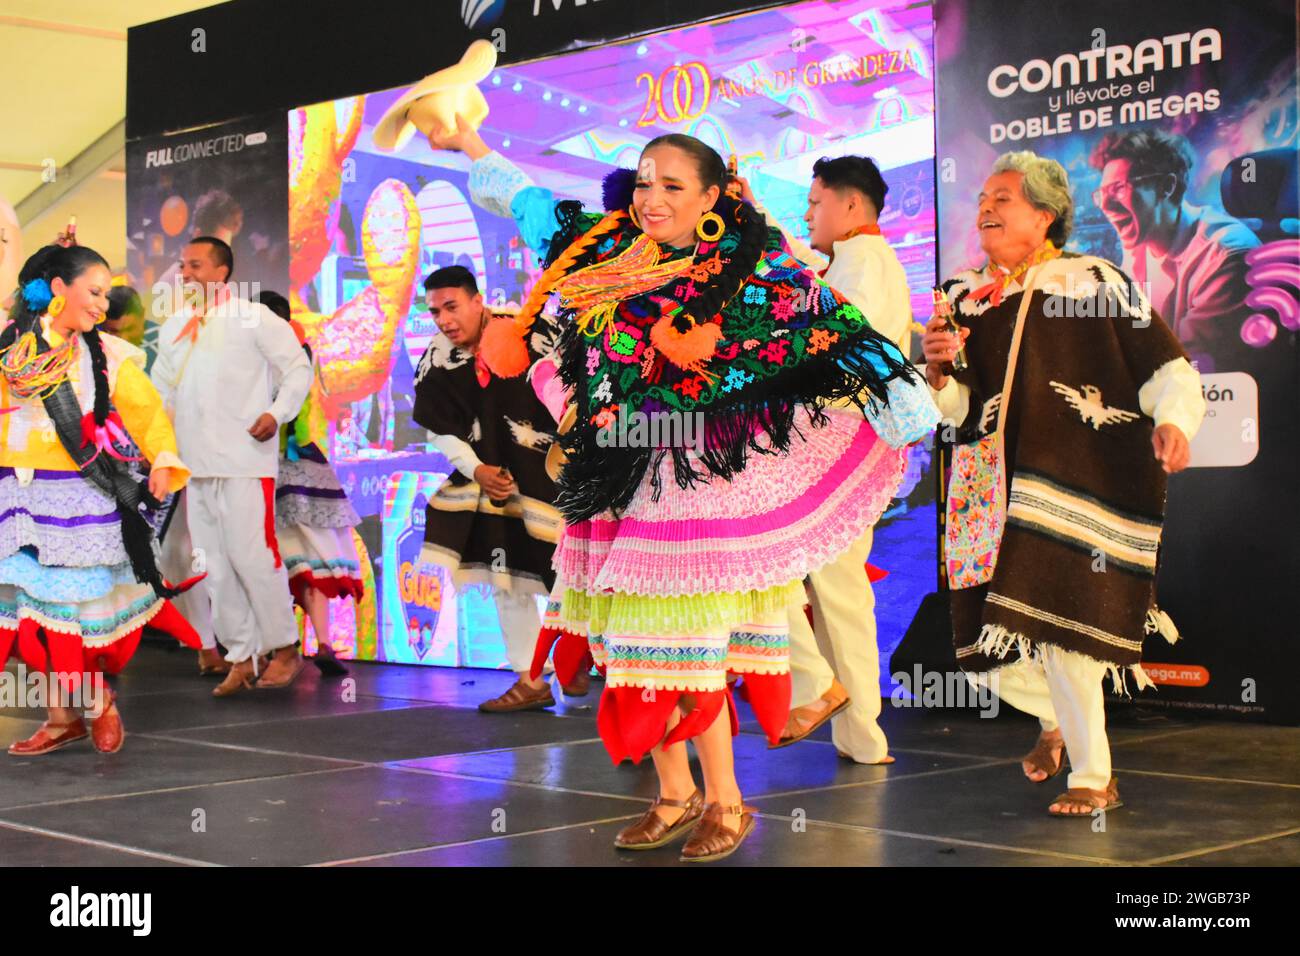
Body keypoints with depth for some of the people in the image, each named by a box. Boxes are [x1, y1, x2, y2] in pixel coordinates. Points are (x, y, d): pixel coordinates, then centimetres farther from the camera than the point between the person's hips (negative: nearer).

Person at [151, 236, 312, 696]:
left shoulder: (254, 318, -2)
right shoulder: (173, 327, 15)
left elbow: (299, 367, 0)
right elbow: (161, 387, 21)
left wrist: (278, 413, -13)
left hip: (245, 462, -6)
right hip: (196, 465, 6)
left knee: (253, 555, -10)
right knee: (216, 567, 6)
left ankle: (285, 649, 5)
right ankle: (241, 659, 15)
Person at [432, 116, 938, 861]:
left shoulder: (752, 268, -6)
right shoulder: (603, 252, 9)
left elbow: (836, 328, -9)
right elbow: (531, 205, 25)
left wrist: (903, 401, -15)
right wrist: (469, 143, 34)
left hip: (705, 482, -6)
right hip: (623, 485, 6)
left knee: (681, 639, -7)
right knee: (639, 638, 8)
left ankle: (726, 802, 9)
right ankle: (675, 796, 22)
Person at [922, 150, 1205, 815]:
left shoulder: (1097, 284, 0)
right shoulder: (965, 297, 12)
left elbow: (1168, 368, -1)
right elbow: (954, 409, 11)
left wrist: (1172, 421, -21)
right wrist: (936, 368, -10)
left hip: (1082, 480, -5)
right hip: (996, 485, 5)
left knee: (1056, 624, -15)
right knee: (988, 648, 6)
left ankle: (1094, 777, 4)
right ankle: (1056, 718, 40)